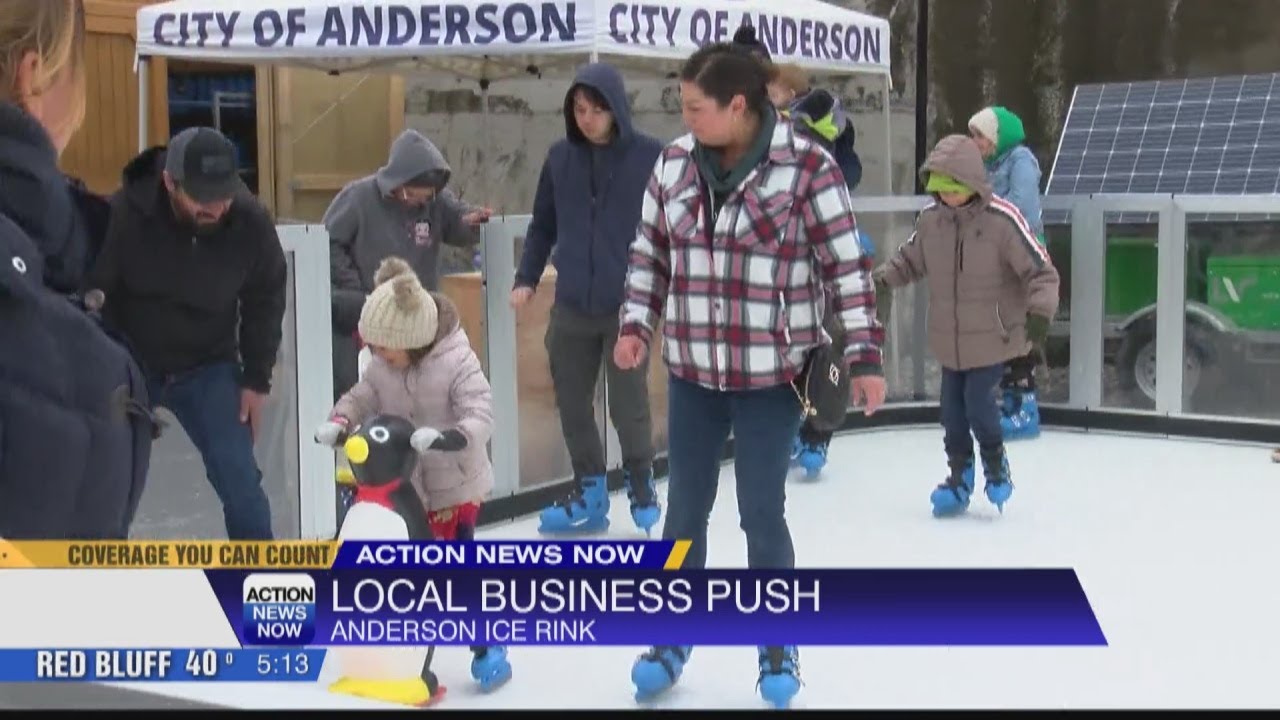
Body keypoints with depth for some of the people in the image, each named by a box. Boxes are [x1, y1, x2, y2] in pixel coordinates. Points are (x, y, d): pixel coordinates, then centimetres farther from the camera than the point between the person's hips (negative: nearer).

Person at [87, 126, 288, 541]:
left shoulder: (251, 222, -17)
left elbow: (265, 301, 0)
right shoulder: (123, 215, -26)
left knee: (239, 479, -3)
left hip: (208, 367, 2)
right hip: (127, 366, -1)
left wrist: (257, 379, -1)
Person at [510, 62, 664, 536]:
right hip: (571, 307, 4)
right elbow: (543, 226, 12)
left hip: (628, 306, -4)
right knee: (572, 404, 10)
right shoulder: (560, 157, 4)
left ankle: (641, 486, 27)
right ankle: (589, 493, 27)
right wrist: (527, 278, 5)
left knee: (629, 406, 2)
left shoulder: (651, 157, -8)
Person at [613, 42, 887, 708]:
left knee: (762, 516, 3)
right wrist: (636, 325, -1)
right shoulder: (674, 163, 0)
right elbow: (649, 252, 11)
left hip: (771, 375, -4)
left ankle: (778, 650, 25)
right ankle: (671, 639, 32)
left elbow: (847, 265, -9)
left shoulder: (805, 166, -13)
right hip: (692, 372, 4)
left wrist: (864, 356, -10)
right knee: (685, 509, 14)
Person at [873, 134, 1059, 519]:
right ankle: (960, 476, 26)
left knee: (978, 400, -8)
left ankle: (995, 462, 21)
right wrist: (880, 278, -1)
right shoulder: (930, 218, -4)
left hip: (993, 335, -5)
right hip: (949, 338, 5)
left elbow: (1040, 270, -16)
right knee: (952, 406, 8)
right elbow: (911, 259, 13)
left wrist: (1040, 311, -29)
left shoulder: (1002, 219, -20)